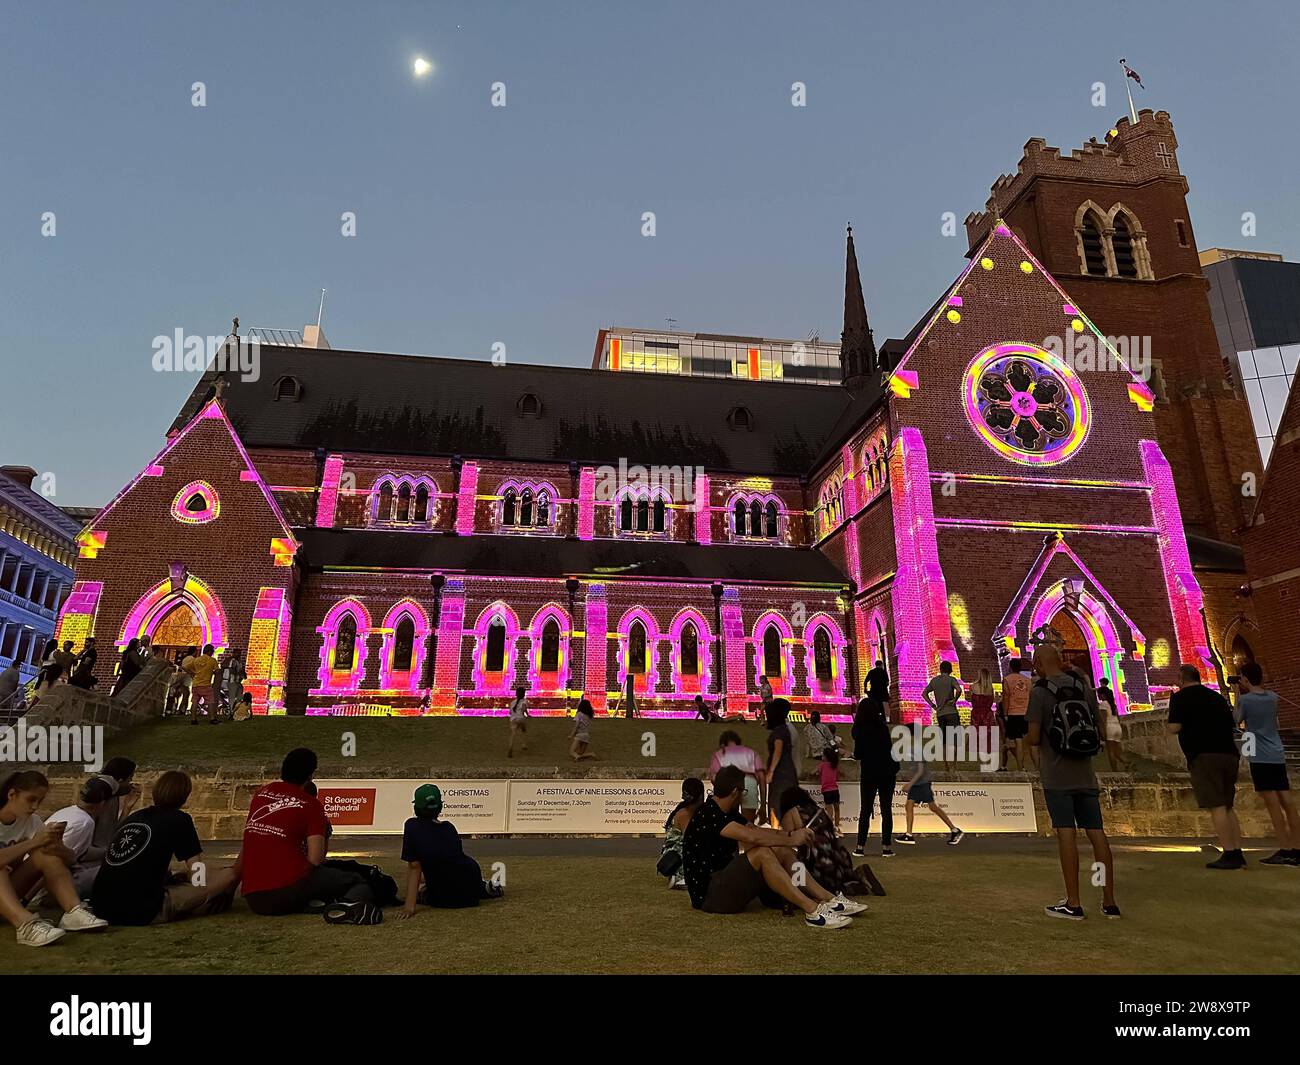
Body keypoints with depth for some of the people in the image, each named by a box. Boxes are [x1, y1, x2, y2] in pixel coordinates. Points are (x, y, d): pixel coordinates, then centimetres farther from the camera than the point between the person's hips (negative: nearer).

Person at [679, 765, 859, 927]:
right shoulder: (707, 814, -19)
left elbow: (757, 831, 16)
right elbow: (752, 836, -27)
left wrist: (790, 834, 1)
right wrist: (790, 840, -15)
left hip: (724, 880, 10)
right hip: (708, 895, -10)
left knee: (781, 851, -4)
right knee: (762, 853, -27)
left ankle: (830, 899, -6)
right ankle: (813, 911, -26)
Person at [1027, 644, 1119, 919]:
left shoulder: (1040, 692, -10)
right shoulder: (1085, 688, 7)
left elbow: (1034, 738, -12)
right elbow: (1099, 732, 12)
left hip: (1056, 775, -5)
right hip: (1085, 774, 5)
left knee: (1066, 833, -4)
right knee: (1096, 832, 9)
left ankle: (1073, 904, 1)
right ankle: (1109, 902, 16)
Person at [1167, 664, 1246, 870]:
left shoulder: (1181, 697, 0)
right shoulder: (1217, 696, 20)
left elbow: (1174, 728, -7)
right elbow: (1233, 729, 22)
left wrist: (1169, 724, 14)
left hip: (1205, 756, -7)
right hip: (1230, 754, 7)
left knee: (1216, 806, -8)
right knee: (1227, 806, 13)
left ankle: (1229, 854, -12)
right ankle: (1238, 853, 12)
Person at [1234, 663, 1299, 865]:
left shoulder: (1245, 700, -9)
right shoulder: (1273, 697, 8)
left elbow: (1236, 721, 7)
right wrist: (1247, 692, 23)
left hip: (1260, 758, -7)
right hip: (1278, 756, 7)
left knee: (1272, 802, -7)